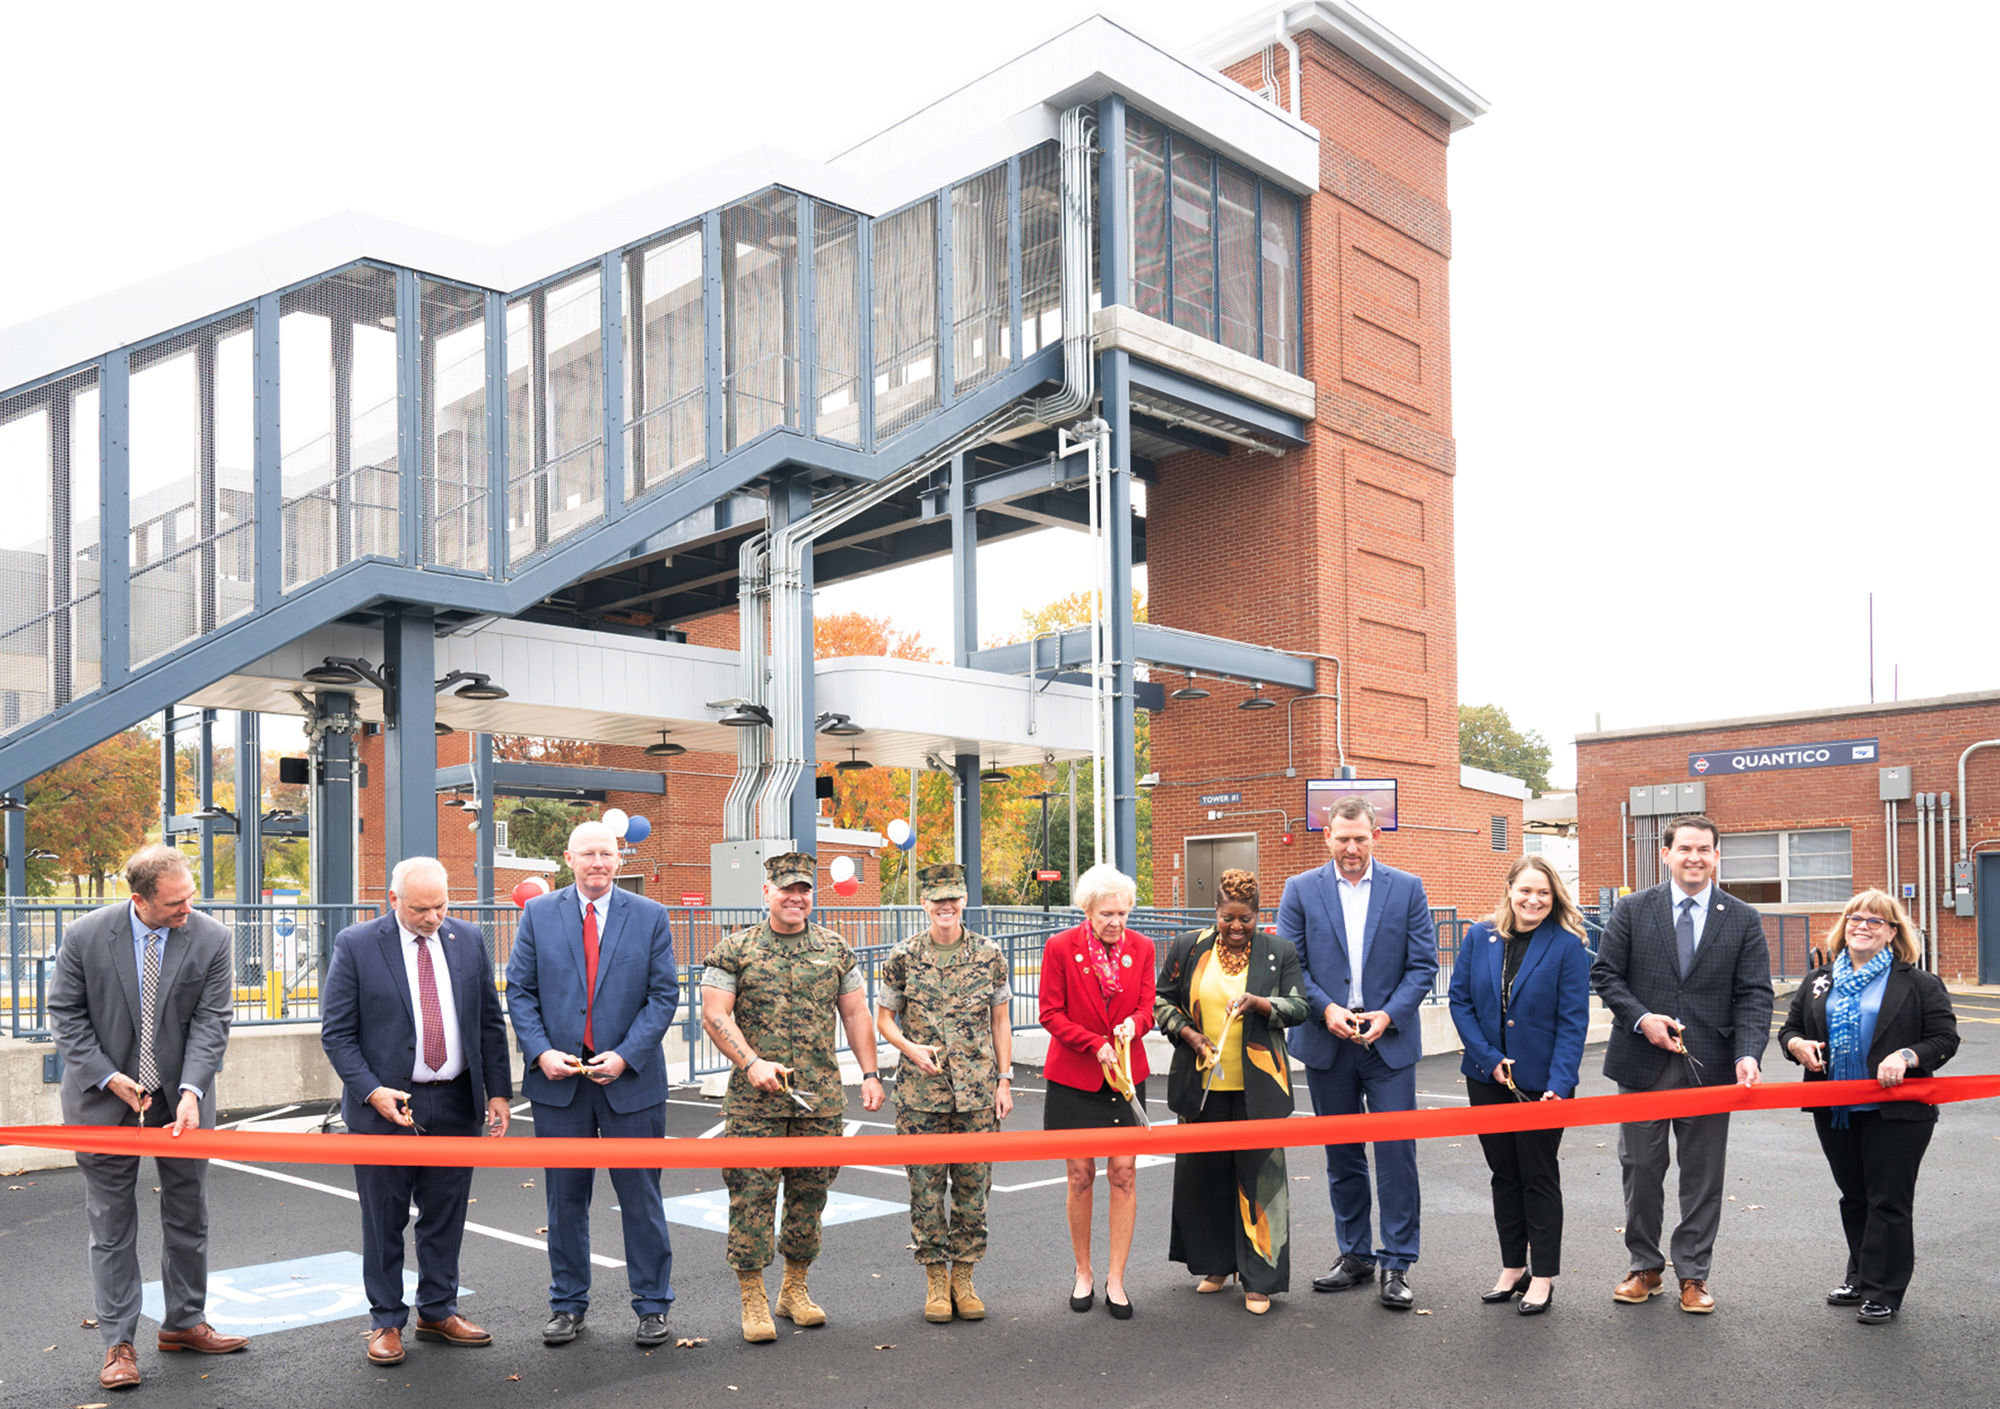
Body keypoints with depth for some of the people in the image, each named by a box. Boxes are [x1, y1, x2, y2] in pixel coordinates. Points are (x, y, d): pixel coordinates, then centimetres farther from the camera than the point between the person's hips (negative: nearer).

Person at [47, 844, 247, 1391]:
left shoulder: (211, 940, -10)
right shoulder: (84, 937, -12)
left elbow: (210, 1022, -10)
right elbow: (64, 1013, -4)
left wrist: (191, 1091, -22)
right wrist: (108, 1078, -14)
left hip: (181, 1098, 2)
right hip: (104, 1100, -1)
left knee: (188, 1213, 12)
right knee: (111, 1223, 4)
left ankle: (184, 1322, 28)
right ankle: (118, 1343, 13)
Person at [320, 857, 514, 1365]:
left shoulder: (468, 940, 4)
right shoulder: (355, 945, -6)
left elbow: (490, 1023, 9)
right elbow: (336, 1033, -6)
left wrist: (497, 1091, 4)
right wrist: (372, 1091, -16)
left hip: (454, 1104, 3)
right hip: (385, 1104, -3)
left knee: (446, 1215, 11)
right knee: (384, 1221, 7)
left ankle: (438, 1312, 26)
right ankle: (386, 1322, 21)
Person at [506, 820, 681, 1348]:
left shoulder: (650, 916, 1)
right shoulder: (538, 914, 4)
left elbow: (664, 994, -1)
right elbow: (520, 990, 3)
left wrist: (625, 1055, -12)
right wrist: (541, 1052, -10)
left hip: (630, 1079, -1)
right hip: (557, 1080, 1)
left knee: (641, 1196, 5)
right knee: (565, 1198, 10)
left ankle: (651, 1304, 18)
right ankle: (567, 1304, 24)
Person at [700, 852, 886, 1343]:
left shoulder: (835, 949, 10)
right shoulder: (735, 950, 1)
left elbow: (855, 1013, 13)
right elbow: (714, 1016, -4)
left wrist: (869, 1072, 7)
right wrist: (752, 1062, -16)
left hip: (821, 1097, 3)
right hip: (755, 1098, -3)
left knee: (810, 1192, 9)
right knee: (752, 1194, -3)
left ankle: (795, 1289, 25)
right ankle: (753, 1299, 8)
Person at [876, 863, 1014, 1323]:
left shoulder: (989, 955, 3)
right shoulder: (904, 956, -1)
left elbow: (1000, 1021, 8)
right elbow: (883, 1017, 7)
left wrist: (1004, 1079, 4)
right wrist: (911, 1048, -11)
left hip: (977, 1092, 1)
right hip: (921, 1091, -1)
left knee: (973, 1186, 6)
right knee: (926, 1186, 3)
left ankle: (963, 1279, 19)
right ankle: (935, 1281, 16)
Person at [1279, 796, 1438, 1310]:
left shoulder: (1407, 889, 3)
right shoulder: (1300, 890, 4)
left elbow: (1423, 965, 0)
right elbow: (1289, 966, 1)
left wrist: (1387, 1015, -12)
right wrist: (1325, 1008, -14)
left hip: (1389, 1040, -1)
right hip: (1326, 1041, 1)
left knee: (1396, 1153, -4)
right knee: (1342, 1156, 11)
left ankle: (1396, 1265, 6)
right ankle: (1355, 1256, 23)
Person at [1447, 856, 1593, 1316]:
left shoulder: (1567, 946, -9)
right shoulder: (1480, 937, 1)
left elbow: (1573, 1020, -11)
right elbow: (1460, 1000, 1)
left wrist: (1559, 1083, -19)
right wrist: (1489, 1058, -9)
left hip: (1540, 1082, -4)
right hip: (1488, 1079, 4)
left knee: (1539, 1176, 7)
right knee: (1504, 1174, 14)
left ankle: (1543, 1277, 18)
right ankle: (1513, 1268, 26)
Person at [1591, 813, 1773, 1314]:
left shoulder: (1744, 920, 3)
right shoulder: (1632, 910, 2)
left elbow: (1753, 995, -2)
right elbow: (1605, 973, 3)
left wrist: (1748, 1054, -17)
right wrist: (1641, 1018, -12)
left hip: (1709, 1066, 0)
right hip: (1642, 1064, 0)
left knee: (1703, 1175, 8)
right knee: (1641, 1169, 8)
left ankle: (1693, 1274, 21)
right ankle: (1645, 1267, 23)